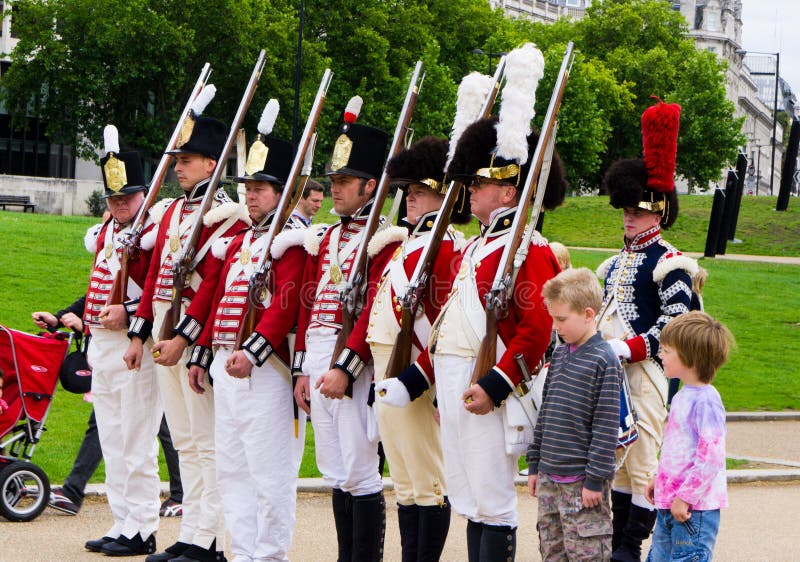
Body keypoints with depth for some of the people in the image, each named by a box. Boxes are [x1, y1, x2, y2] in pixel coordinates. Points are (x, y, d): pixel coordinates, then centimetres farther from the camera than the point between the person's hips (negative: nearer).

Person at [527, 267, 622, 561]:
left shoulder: (604, 360, -13)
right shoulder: (559, 354, 10)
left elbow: (606, 426, -14)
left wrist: (596, 480, -15)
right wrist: (535, 464, 16)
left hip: (582, 481, -8)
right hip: (549, 476, 8)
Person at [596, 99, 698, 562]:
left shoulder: (669, 264, -9)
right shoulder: (618, 262, 16)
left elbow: (675, 324, -16)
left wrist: (628, 349, -21)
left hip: (645, 371, -8)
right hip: (610, 373, 8)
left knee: (642, 458, -6)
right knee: (619, 457, 13)